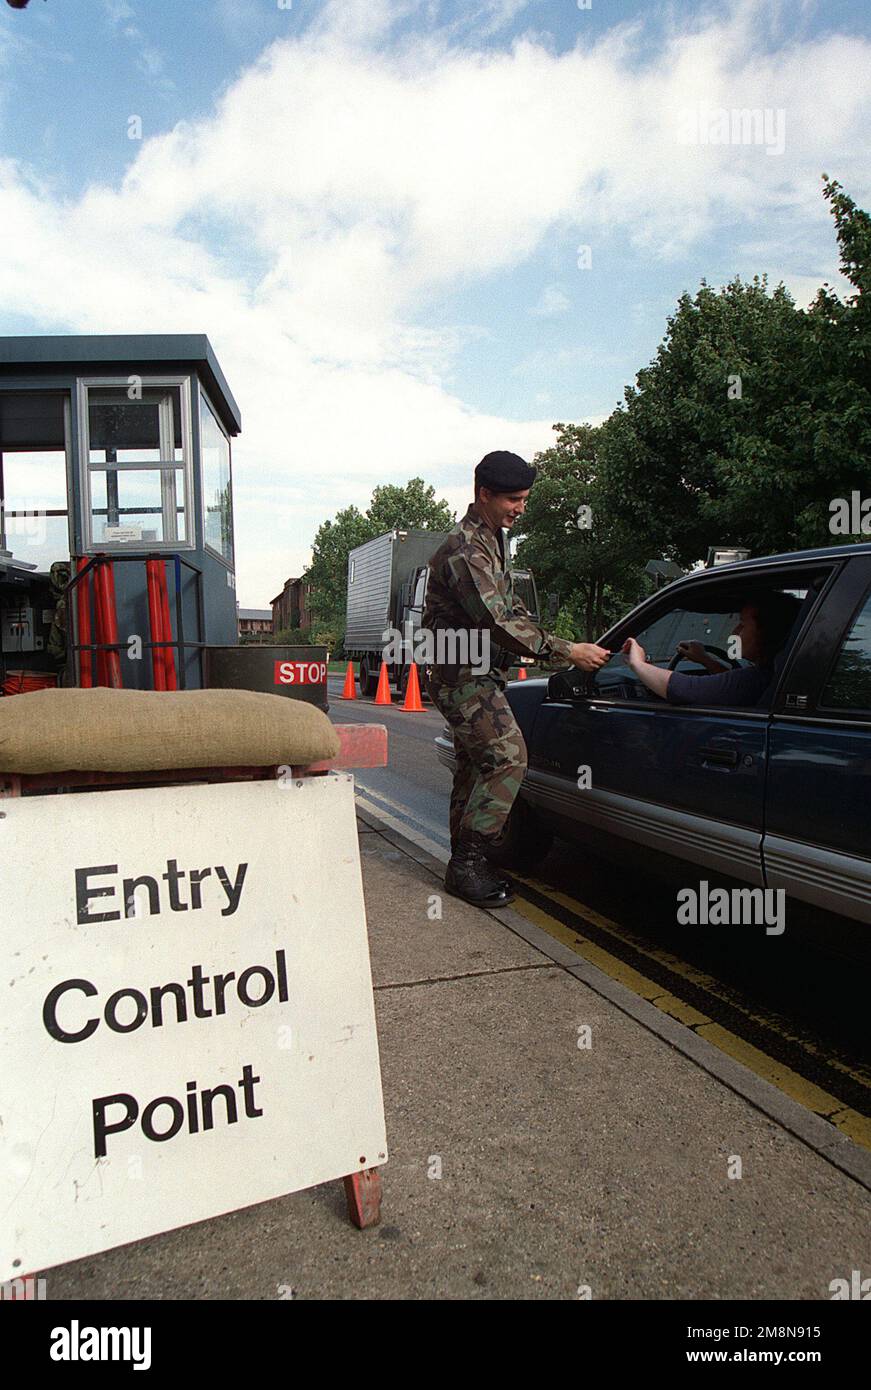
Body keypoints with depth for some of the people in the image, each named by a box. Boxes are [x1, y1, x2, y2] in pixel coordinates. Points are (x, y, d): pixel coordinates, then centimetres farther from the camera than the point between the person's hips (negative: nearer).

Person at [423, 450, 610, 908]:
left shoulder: (493, 542, 15)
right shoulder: (464, 549, -19)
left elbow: (512, 609, 23)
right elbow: (497, 622, -27)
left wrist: (548, 648, 8)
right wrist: (568, 652, -25)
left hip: (478, 673, 10)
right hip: (461, 672, -10)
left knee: (476, 764, 12)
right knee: (507, 756, -16)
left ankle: (465, 864, 20)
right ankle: (467, 862, -10)